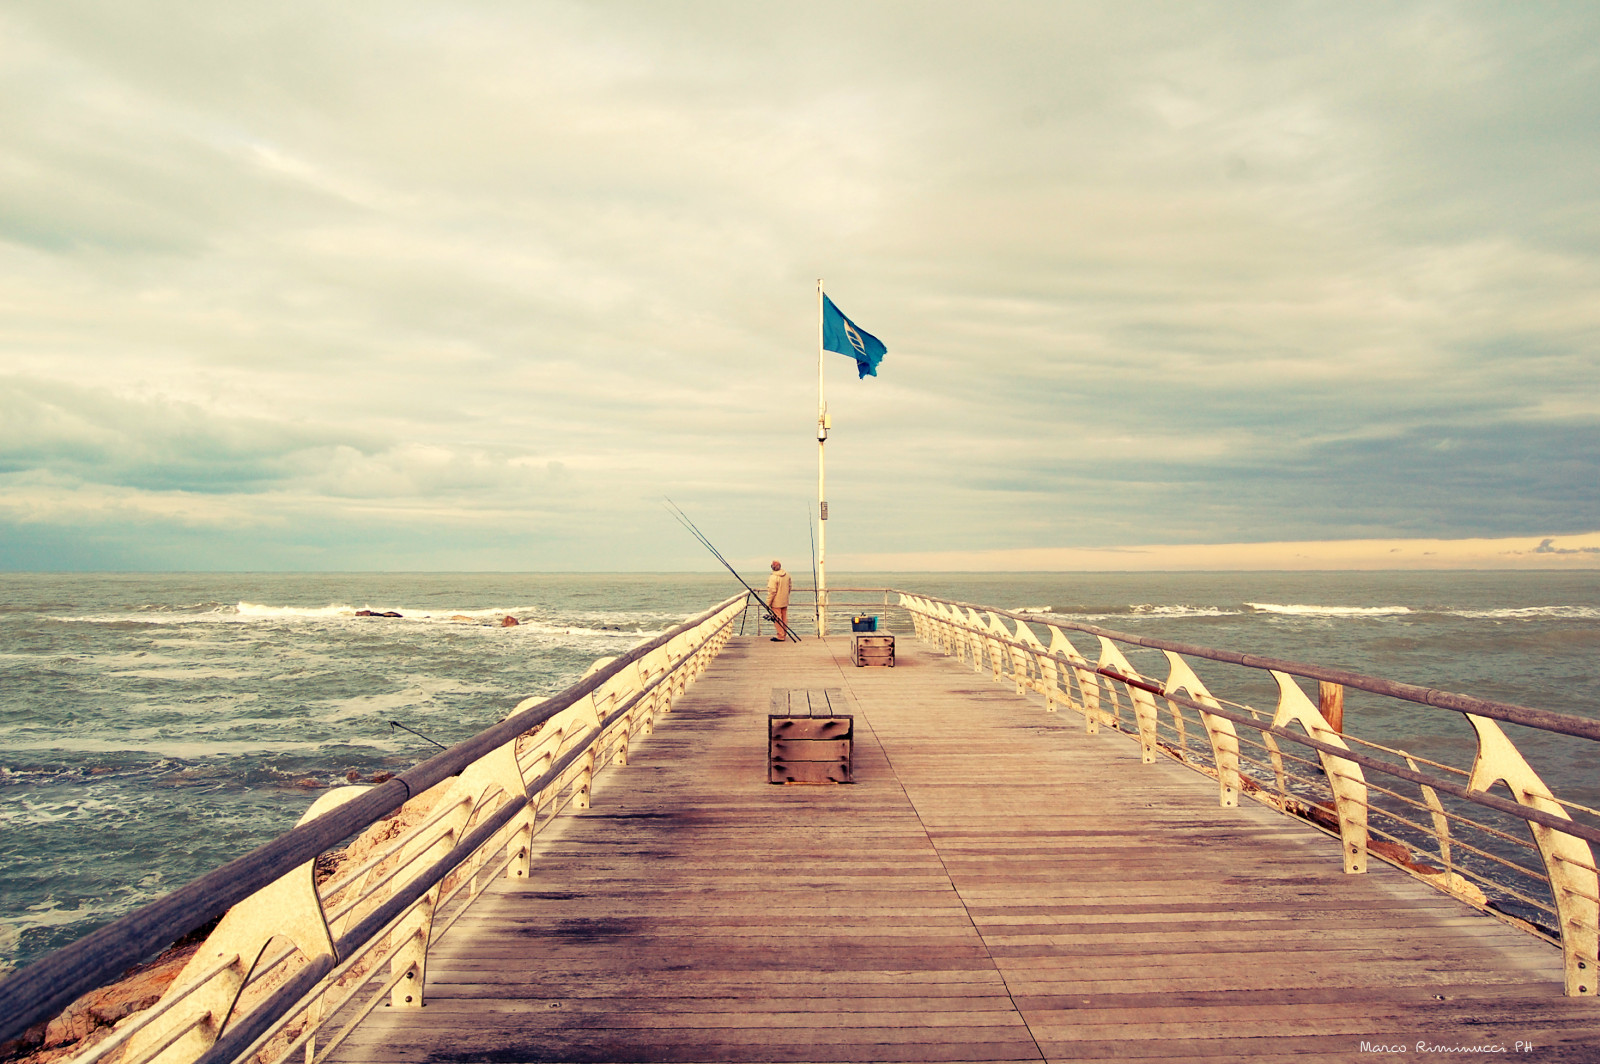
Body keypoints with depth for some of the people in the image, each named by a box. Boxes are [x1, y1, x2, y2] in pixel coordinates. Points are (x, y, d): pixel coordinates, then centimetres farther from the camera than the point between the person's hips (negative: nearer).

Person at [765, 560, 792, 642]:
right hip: (785, 601, 7)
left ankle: (781, 636, 3)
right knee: (784, 619, 14)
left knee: (777, 619, 1)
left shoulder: (773, 577, -19)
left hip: (776, 603, -7)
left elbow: (772, 591, -19)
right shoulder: (787, 575, 2)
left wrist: (768, 603, -12)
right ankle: (784, 635, 21)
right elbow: (790, 586, 14)